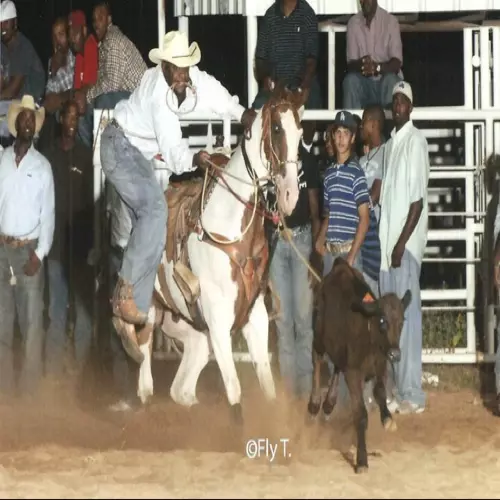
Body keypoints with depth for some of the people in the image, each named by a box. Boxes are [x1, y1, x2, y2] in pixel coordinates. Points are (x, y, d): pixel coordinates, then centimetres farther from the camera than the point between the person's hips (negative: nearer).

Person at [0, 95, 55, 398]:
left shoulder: (43, 166, 2)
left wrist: (40, 254, -10)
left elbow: (48, 212, -1)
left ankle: (31, 386, -1)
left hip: (29, 250, -2)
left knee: (32, 319, -4)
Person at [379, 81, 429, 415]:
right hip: (388, 242, 8)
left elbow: (418, 199, -15)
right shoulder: (391, 143, 16)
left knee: (408, 314, -8)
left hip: (407, 243, -8)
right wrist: (389, 243, 12)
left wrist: (402, 243, -18)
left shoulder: (416, 142, -10)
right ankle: (399, 388, 16)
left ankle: (413, 394, -6)